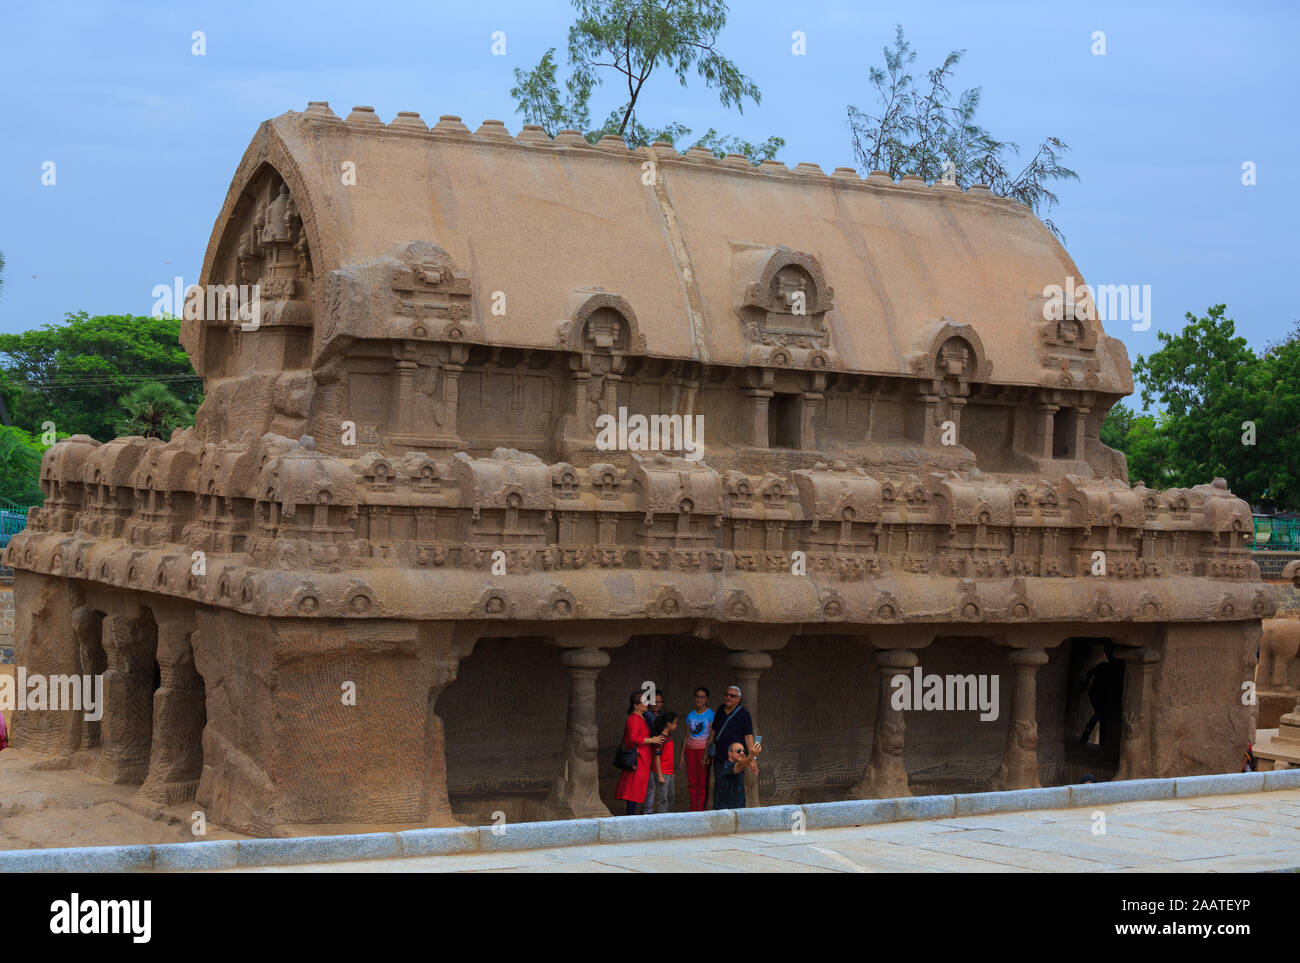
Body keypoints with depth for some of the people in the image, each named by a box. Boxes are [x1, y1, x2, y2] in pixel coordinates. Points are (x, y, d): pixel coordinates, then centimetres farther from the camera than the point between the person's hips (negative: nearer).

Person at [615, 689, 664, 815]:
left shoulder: (641, 718, 18)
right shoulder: (634, 719, -15)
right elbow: (633, 739, -23)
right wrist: (651, 740, -18)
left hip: (642, 758, 10)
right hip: (637, 757, -10)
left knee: (636, 788, 11)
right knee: (635, 786, -10)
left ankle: (631, 813, 14)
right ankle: (630, 813, -9)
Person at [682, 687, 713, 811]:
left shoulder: (710, 714, -2)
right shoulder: (690, 715, 13)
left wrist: (706, 754, -16)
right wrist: (682, 755, 11)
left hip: (703, 750, -4)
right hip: (690, 750, 4)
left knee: (703, 783, -6)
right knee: (692, 782, 3)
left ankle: (701, 810, -5)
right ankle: (693, 810, 8)